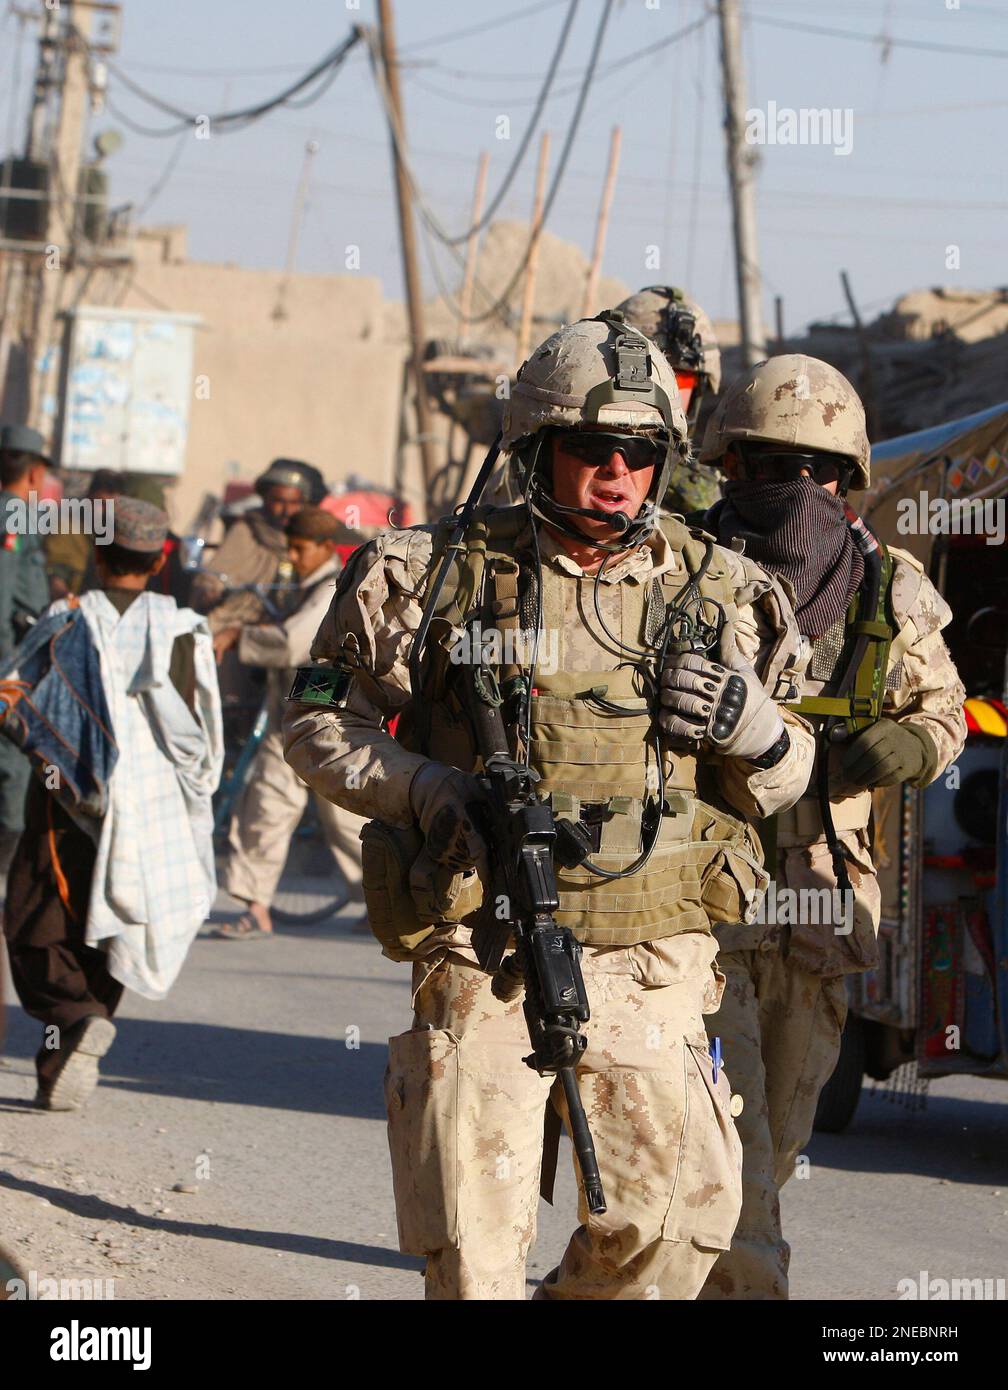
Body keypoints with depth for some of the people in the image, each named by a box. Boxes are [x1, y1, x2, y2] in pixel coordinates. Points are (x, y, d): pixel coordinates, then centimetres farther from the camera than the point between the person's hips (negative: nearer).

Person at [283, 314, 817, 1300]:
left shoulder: (713, 592, 7)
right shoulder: (433, 577, 1)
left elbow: (784, 778, 16)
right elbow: (317, 725, 6)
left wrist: (752, 728, -8)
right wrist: (427, 790, -11)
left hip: (651, 969, 2)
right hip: (484, 958, -2)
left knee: (667, 1230, 1)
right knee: (472, 1245, -5)